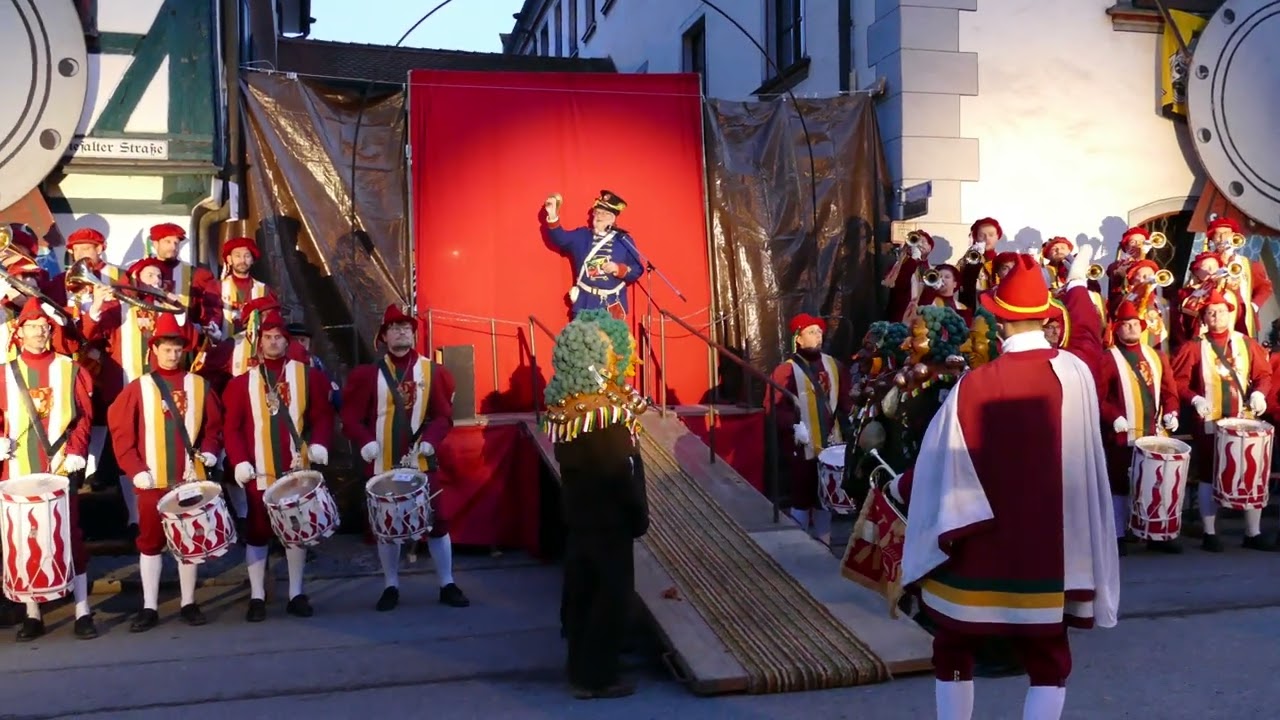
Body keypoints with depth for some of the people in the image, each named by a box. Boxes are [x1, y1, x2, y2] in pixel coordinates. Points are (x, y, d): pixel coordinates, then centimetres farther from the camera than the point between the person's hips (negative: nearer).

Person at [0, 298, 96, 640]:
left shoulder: (69, 370, 5)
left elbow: (84, 416, 2)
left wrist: (76, 451, -9)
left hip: (61, 470, -2)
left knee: (71, 538, -1)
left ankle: (82, 612, 5)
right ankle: (32, 615, 17)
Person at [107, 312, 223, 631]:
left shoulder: (199, 385, 6)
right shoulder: (138, 387, 2)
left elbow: (214, 425, 9)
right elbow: (120, 430, -2)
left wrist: (209, 451, -9)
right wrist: (134, 469, -9)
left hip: (191, 478, 1)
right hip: (152, 481, -1)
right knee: (150, 541, 5)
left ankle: (189, 603, 17)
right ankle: (149, 607, 13)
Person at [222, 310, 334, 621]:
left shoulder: (308, 375, 5)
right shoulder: (242, 382, 4)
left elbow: (322, 414, 2)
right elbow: (231, 426, 1)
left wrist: (319, 444, -15)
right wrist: (239, 461, -12)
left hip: (297, 470, 1)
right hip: (259, 473, -1)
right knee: (257, 532, 4)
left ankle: (296, 594, 18)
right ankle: (257, 597, 13)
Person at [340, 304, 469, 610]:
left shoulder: (432, 371, 3)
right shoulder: (367, 374, 3)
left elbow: (444, 415, 0)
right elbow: (351, 417, -1)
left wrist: (431, 439, -18)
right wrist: (364, 441, -19)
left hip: (421, 463, 0)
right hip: (382, 465, 0)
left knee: (436, 521, 1)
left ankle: (448, 585, 13)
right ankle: (391, 587, 21)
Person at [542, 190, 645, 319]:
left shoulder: (624, 240, 4)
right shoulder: (581, 236, 8)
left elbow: (637, 270, 2)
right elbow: (560, 238, -9)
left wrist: (619, 269, -16)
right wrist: (552, 217, -24)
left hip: (613, 305, -1)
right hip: (585, 304, 1)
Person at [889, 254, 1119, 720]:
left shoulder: (976, 384, -15)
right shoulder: (1076, 372, -9)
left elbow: (940, 461, -7)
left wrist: (902, 486, 13)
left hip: (978, 550, -1)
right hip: (1050, 549, 2)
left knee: (954, 654, 19)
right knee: (1049, 663, 16)